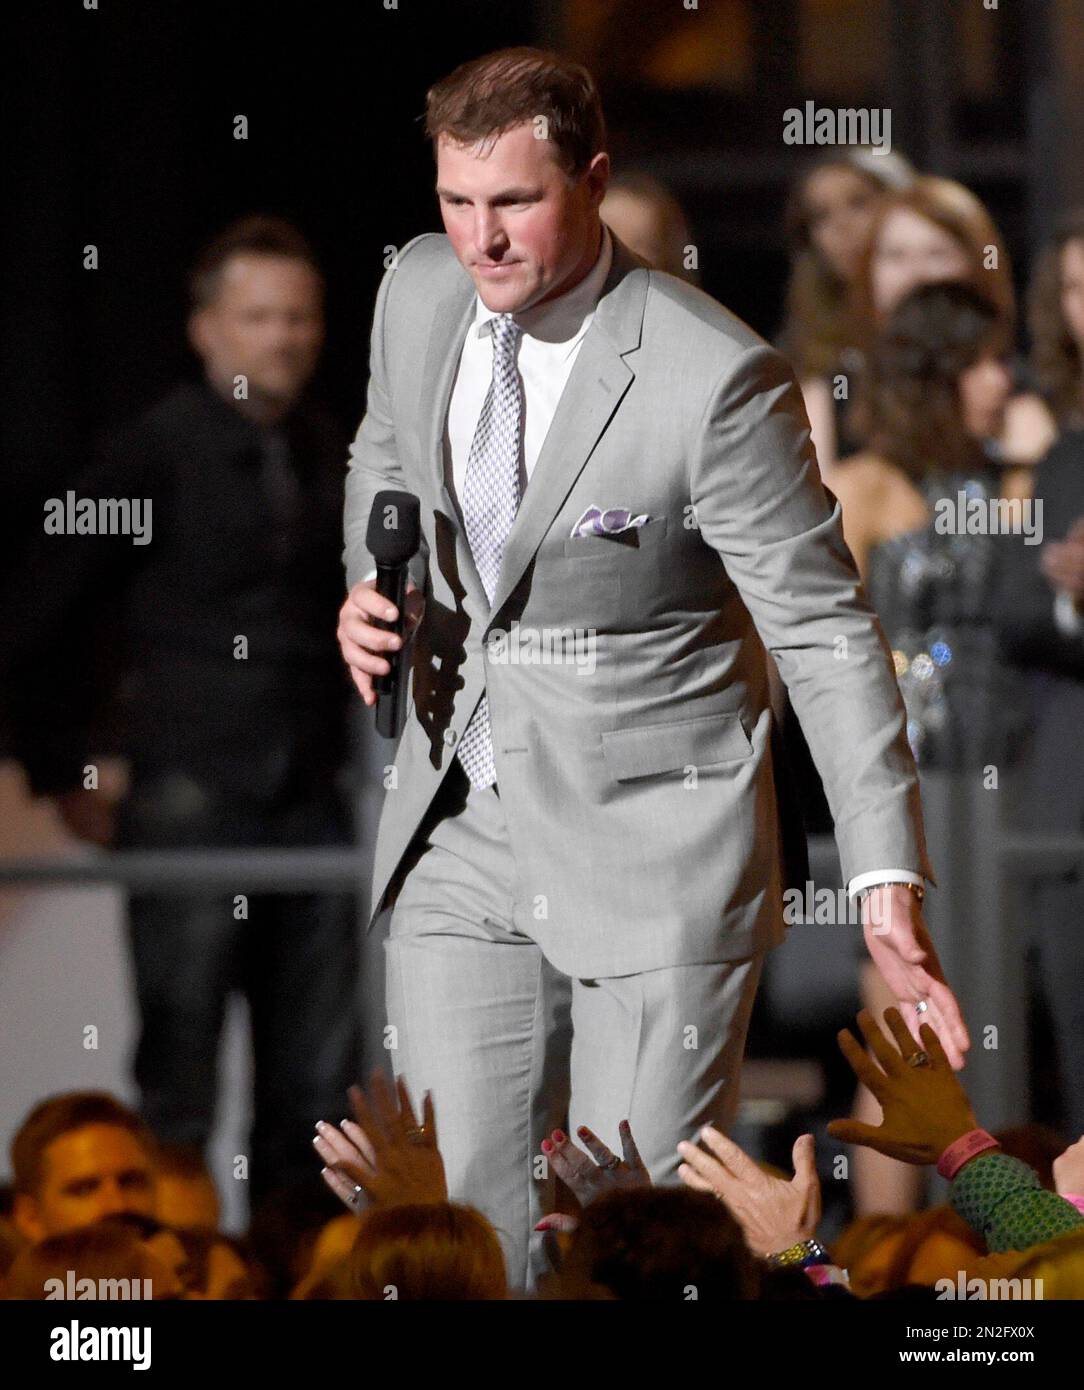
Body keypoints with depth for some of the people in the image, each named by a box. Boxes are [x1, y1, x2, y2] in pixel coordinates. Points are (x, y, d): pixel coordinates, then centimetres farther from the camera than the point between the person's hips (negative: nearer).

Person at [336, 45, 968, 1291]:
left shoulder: (715, 379, -19)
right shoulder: (418, 294, -1)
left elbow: (826, 634, -14)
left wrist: (889, 885, -20)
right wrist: (370, 583, 1)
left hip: (653, 852, -5)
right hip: (463, 838, 5)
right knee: (456, 1217, 1)